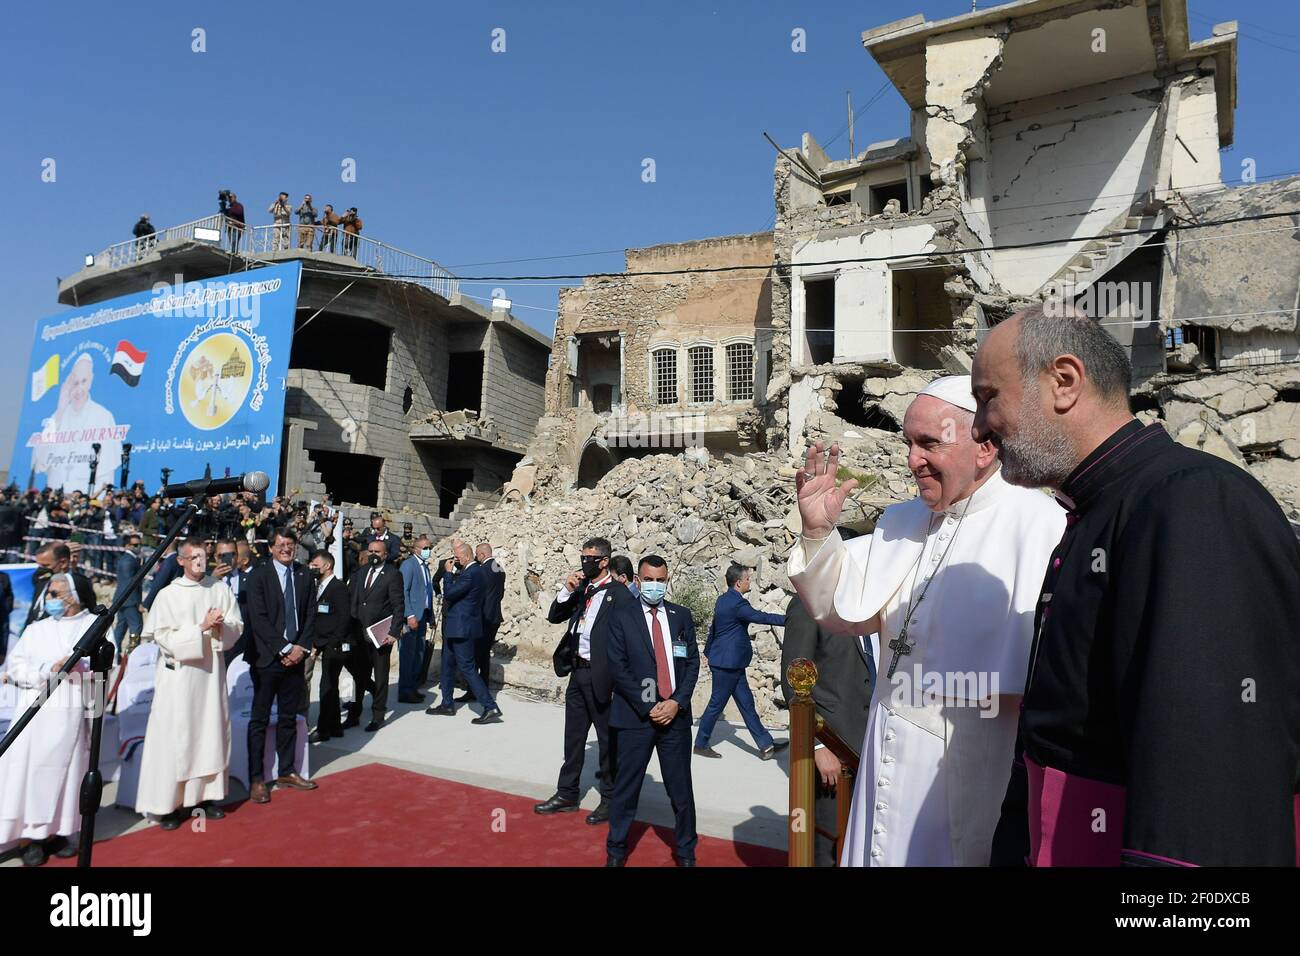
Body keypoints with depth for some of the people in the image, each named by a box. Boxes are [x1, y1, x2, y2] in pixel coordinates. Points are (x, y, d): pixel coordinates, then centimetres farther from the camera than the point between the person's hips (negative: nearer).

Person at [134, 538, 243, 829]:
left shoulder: (220, 590, 4)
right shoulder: (168, 595, -4)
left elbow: (237, 626, 5)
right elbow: (163, 636, -10)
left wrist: (220, 627, -15)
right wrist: (201, 627, -17)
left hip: (212, 670, 3)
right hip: (179, 673, -3)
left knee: (212, 732, 8)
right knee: (175, 737, 0)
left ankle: (209, 794, 19)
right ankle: (168, 803, 9)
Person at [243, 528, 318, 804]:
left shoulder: (305, 576, 8)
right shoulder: (259, 575, -5)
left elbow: (311, 615, 8)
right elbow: (258, 618, -12)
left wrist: (302, 647, -5)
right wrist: (284, 649, -14)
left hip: (296, 656, 4)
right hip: (267, 657, -4)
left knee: (288, 718, 12)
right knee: (260, 719, 4)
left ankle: (287, 772, 22)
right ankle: (257, 779, 12)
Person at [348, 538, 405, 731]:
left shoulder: (393, 574, -6)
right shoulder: (360, 574, 11)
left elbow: (399, 606, -9)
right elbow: (349, 599, 11)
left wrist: (394, 632, -16)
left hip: (380, 635, -4)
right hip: (359, 634, 4)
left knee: (380, 676, 7)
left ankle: (378, 716, 19)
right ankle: (354, 714, 26)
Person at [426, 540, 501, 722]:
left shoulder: (471, 573, -21)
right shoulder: (472, 570, 10)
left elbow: (449, 593, -19)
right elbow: (454, 592, 16)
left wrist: (449, 572, -8)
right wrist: (452, 572, 5)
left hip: (462, 628, -10)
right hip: (456, 627, 10)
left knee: (467, 668, -8)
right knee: (448, 665, 20)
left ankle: (491, 708, -7)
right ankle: (447, 704, 32)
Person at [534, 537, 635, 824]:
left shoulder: (619, 595, -13)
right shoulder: (581, 590, 8)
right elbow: (554, 617, 9)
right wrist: (566, 590, -6)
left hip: (601, 677, -7)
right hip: (577, 672, 7)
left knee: (607, 739, 7)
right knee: (573, 737, 17)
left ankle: (610, 799, 22)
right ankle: (567, 794, 31)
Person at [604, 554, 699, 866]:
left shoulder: (681, 616, 7)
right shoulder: (622, 617, -1)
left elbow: (692, 663, 6)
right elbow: (618, 668, -6)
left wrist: (676, 703, -7)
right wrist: (649, 707, -10)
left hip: (675, 714, 2)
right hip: (635, 716, -2)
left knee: (681, 788, 8)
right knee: (625, 788, 8)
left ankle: (685, 851, 27)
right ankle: (616, 850, 27)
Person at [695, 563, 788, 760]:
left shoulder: (723, 599, 10)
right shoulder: (737, 603, -21)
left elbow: (713, 626, 19)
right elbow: (762, 617, -26)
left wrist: (708, 652, 30)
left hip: (731, 663, 10)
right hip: (727, 663, -10)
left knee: (746, 703, 10)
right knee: (716, 704, 4)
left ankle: (766, 745, 13)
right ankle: (700, 744, 18)